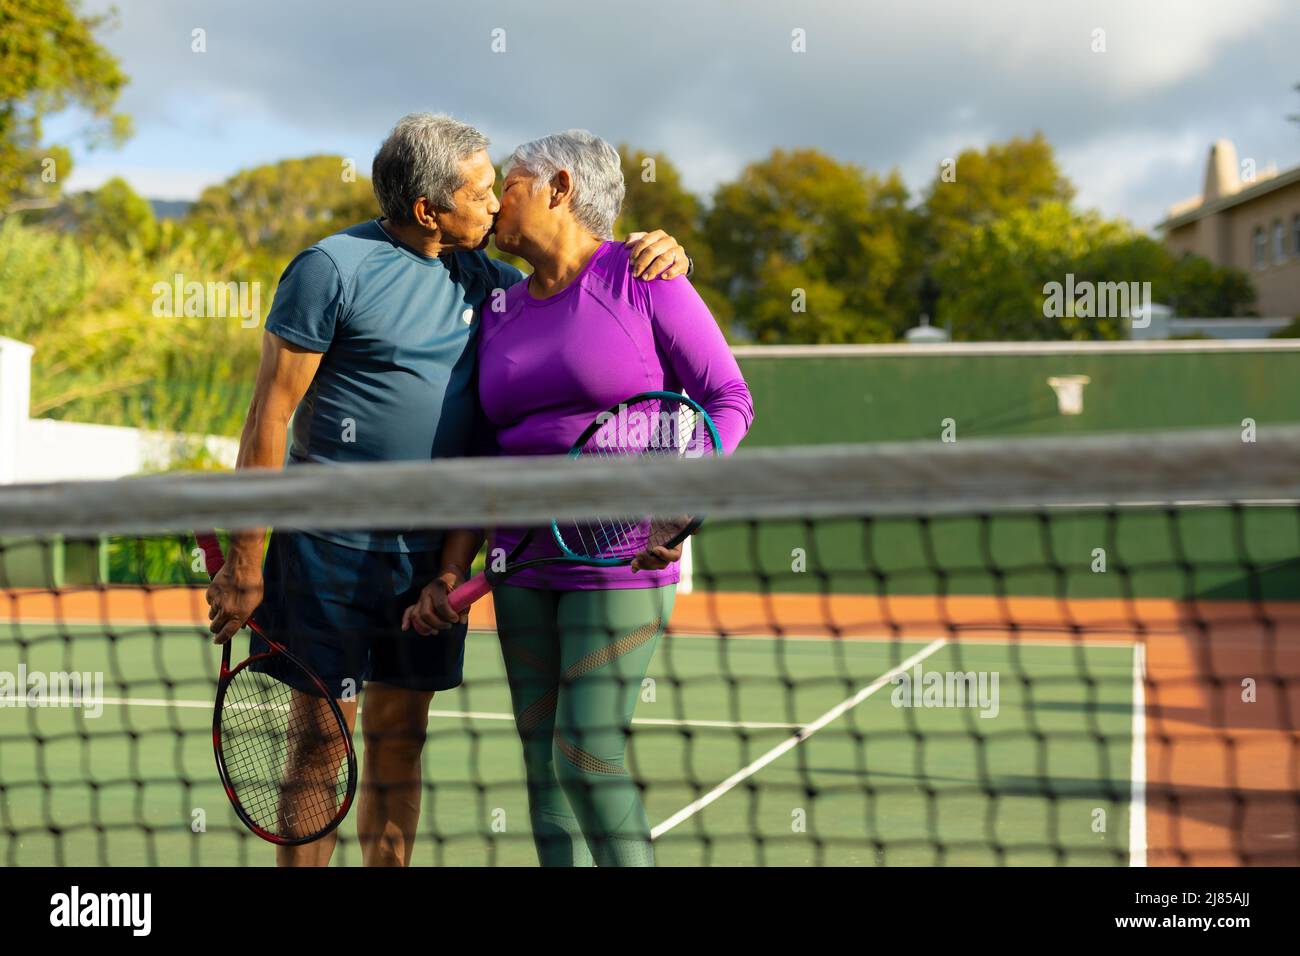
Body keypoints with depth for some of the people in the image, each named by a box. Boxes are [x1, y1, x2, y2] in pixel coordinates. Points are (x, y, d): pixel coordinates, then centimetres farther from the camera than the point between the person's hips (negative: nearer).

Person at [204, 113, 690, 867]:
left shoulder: (477, 274, 8)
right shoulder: (333, 267, -11)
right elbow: (270, 416, -10)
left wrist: (661, 259, 0)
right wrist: (245, 563, -12)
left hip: (430, 551, 6)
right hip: (333, 545, -6)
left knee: (400, 740, 12)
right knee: (323, 740, -1)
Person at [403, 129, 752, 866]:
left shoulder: (643, 278, -4)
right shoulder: (502, 313, 13)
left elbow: (729, 399, -5)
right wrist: (451, 574, 6)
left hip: (621, 564, -6)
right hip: (524, 567, 6)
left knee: (588, 752, -13)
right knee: (543, 758, 6)